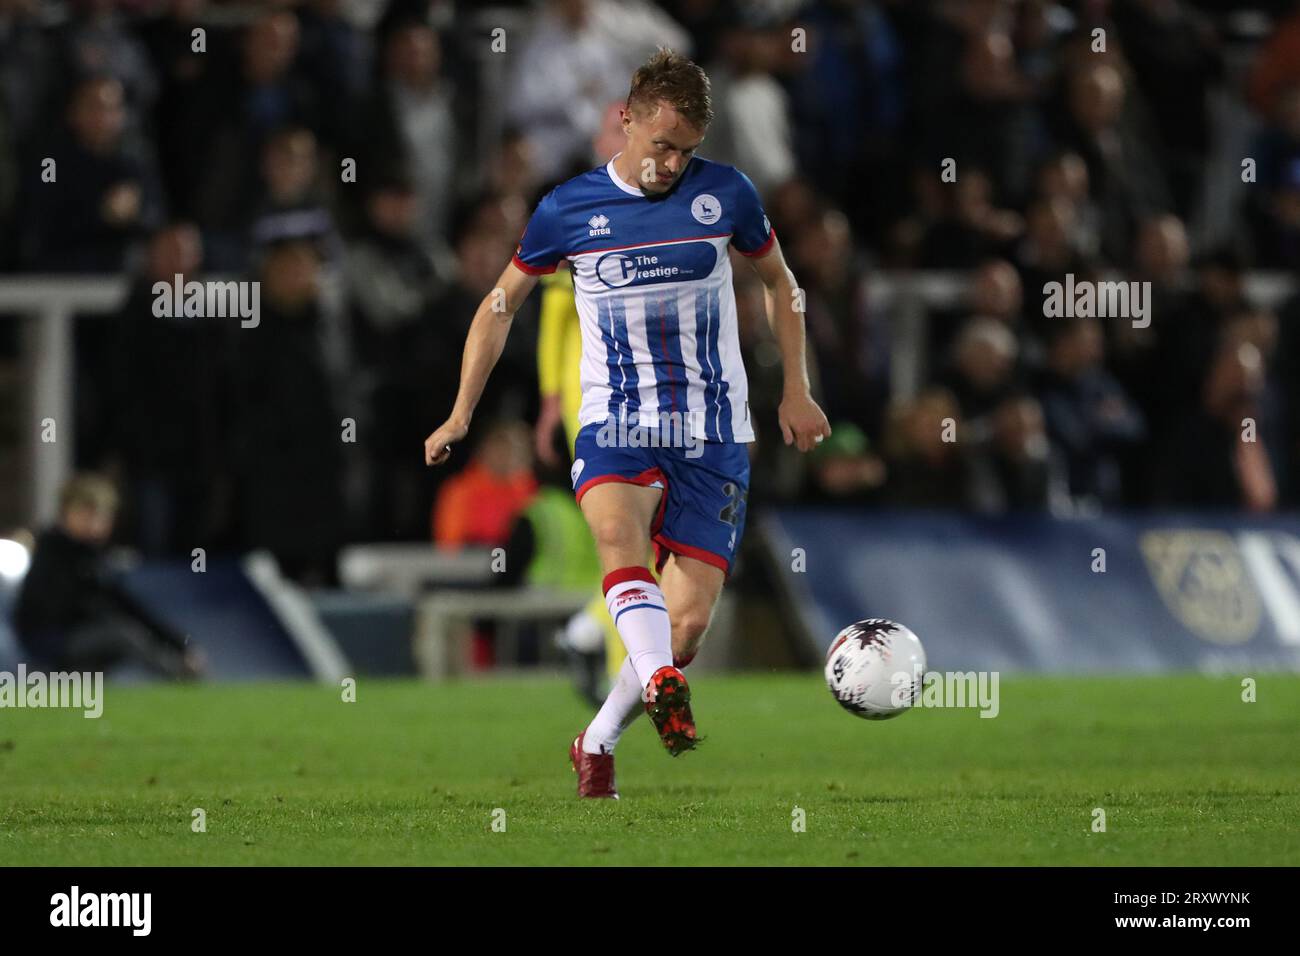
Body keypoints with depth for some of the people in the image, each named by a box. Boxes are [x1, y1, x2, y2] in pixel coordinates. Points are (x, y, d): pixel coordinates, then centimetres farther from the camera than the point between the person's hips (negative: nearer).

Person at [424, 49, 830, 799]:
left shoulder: (726, 193, 1)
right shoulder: (570, 210, 0)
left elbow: (779, 282, 18)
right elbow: (502, 304, 13)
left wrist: (797, 392, 14)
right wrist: (461, 415, 9)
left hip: (714, 437, 1)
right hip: (616, 425, -1)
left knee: (689, 622, -7)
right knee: (617, 528, -36)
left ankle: (598, 744, 14)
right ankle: (662, 688, -53)